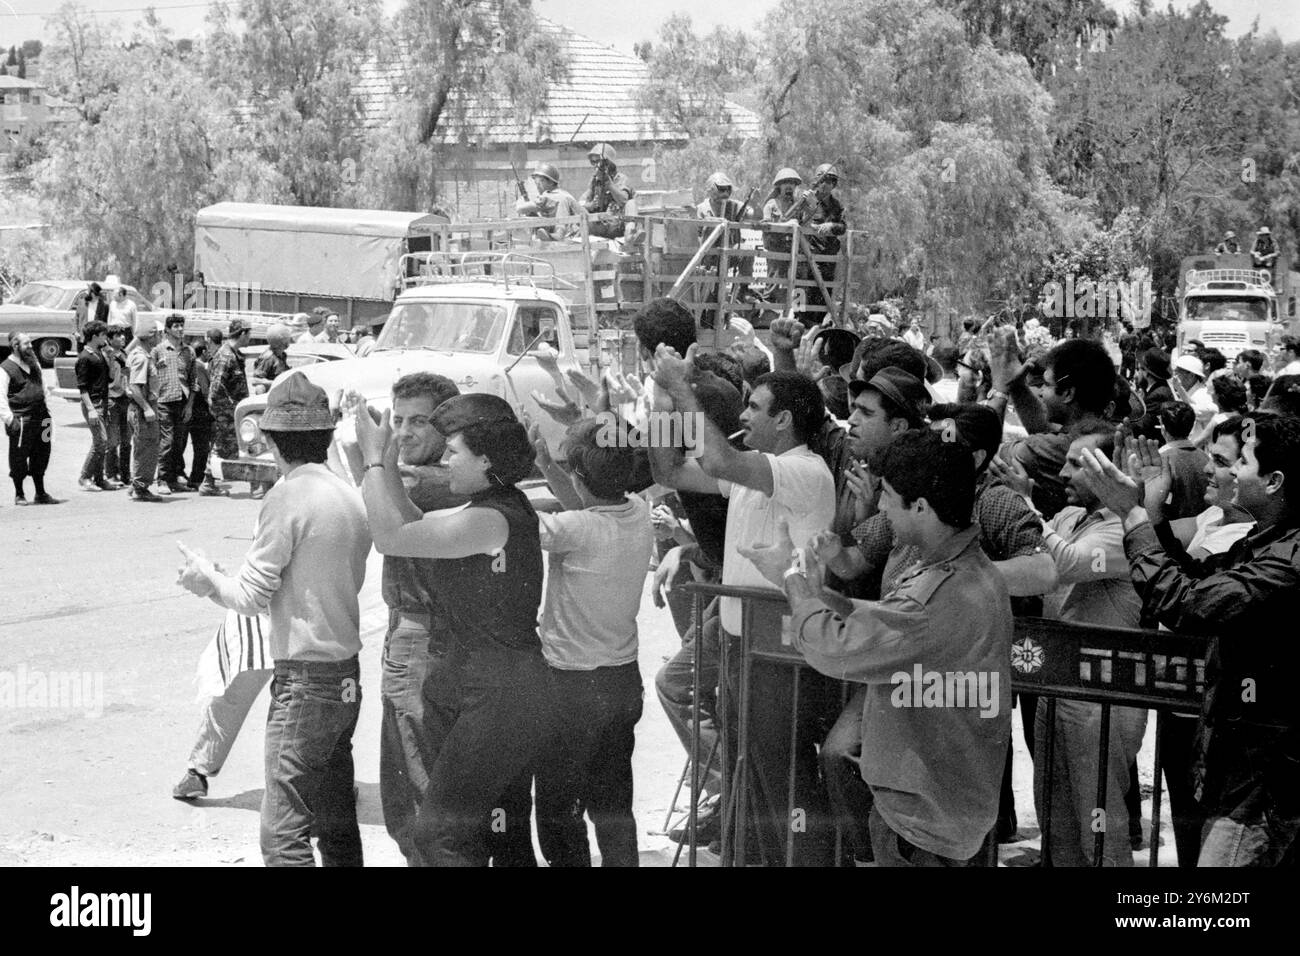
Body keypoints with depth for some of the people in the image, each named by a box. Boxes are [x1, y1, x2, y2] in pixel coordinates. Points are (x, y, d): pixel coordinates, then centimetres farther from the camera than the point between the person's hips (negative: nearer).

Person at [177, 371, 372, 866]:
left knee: (284, 831, -6)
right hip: (347, 674, 8)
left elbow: (252, 594, -12)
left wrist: (208, 580, 6)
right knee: (338, 825, 15)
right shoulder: (351, 496, 8)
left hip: (304, 678, -8)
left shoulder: (289, 496, -14)